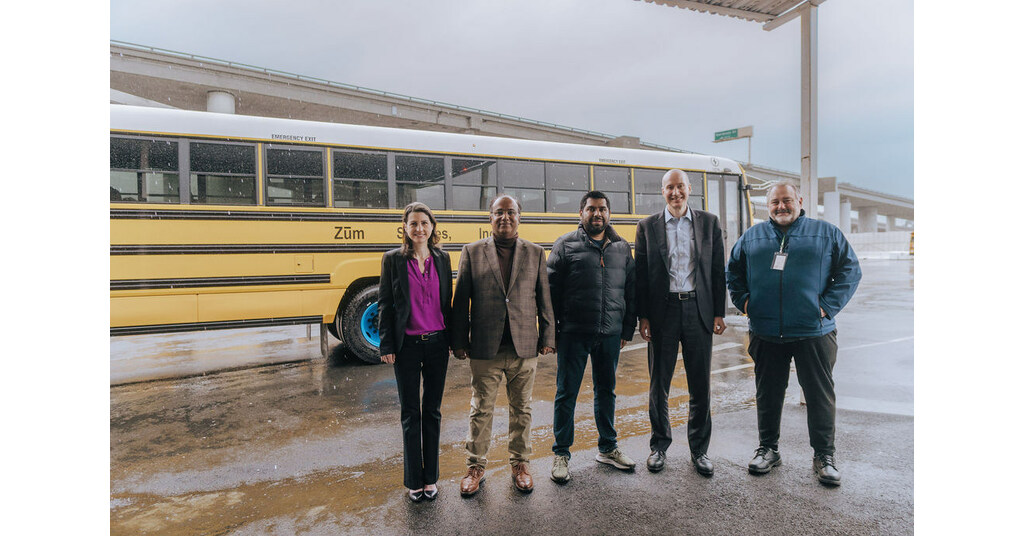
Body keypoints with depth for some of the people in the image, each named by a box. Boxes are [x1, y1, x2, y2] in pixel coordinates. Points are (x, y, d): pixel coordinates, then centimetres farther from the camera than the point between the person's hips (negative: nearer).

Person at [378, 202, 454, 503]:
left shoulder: (442, 259, 5)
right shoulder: (393, 259, -2)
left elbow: (447, 302, 10)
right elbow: (385, 304, -1)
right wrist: (386, 346, -5)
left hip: (437, 344, 2)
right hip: (407, 345, -2)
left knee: (432, 411, 11)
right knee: (410, 413, 8)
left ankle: (430, 478, 26)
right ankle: (413, 480, 23)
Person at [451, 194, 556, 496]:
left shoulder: (535, 253, 6)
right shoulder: (472, 252, 2)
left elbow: (545, 299, 7)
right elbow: (461, 301, 2)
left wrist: (547, 338, 4)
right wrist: (459, 341, -1)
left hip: (524, 347, 1)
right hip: (485, 348, -1)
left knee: (522, 409, 13)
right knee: (481, 409, 10)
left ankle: (520, 464, 31)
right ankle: (476, 467, 27)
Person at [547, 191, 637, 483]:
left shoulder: (622, 247, 10)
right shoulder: (565, 245, -1)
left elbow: (630, 291, 12)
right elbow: (550, 289, -3)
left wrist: (628, 328, 8)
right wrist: (551, 329, -7)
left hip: (610, 334, 4)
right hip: (574, 333, -3)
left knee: (606, 391, 16)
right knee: (566, 393, 5)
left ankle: (607, 448, 33)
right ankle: (561, 454, 19)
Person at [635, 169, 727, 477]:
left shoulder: (709, 222, 6)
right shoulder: (647, 226, 4)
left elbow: (718, 270, 6)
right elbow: (641, 275, 2)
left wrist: (719, 313, 1)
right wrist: (643, 318, -3)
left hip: (698, 310, 1)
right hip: (662, 312, 0)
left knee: (700, 385, 9)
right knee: (659, 383, 9)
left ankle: (699, 449, 26)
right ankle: (659, 445, 27)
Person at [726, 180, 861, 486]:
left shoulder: (827, 233, 5)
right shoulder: (752, 236, 10)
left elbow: (850, 270, 4)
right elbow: (733, 271, 17)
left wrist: (828, 306, -6)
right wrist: (744, 301, 5)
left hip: (813, 333, -1)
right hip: (765, 334, 2)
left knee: (820, 394, 7)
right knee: (768, 394, 11)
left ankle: (824, 456, 23)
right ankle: (768, 449, 26)